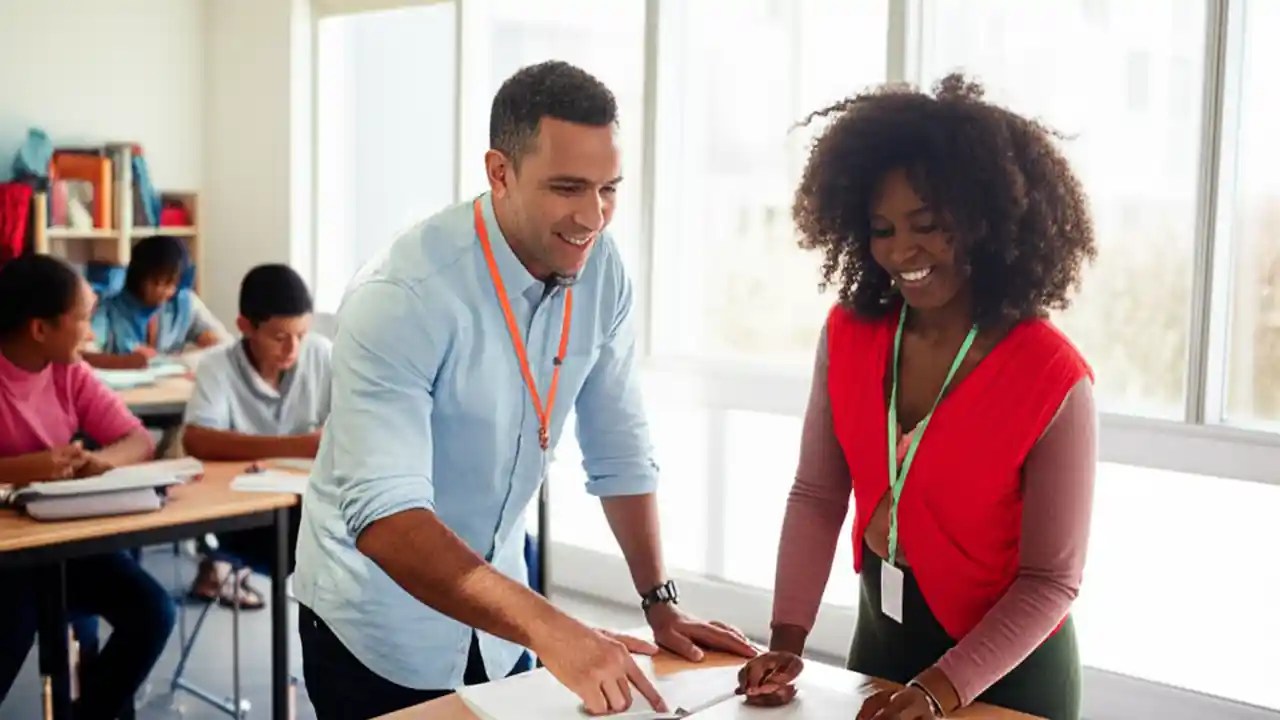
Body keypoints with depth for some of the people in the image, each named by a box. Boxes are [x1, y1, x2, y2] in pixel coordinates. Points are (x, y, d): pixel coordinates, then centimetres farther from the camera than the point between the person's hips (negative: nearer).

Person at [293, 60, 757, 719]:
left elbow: (620, 452, -1)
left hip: (495, 617, 5)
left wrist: (660, 606, -3)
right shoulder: (402, 297, -28)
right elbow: (383, 513, -37)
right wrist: (548, 628, -46)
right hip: (380, 626, -5)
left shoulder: (602, 270, -10)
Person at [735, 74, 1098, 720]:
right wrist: (787, 640, -14)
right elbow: (817, 495, -6)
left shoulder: (1052, 378, -23)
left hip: (1007, 668, -4)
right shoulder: (850, 334, -9)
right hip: (880, 636, 4)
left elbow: (1051, 581, -17)